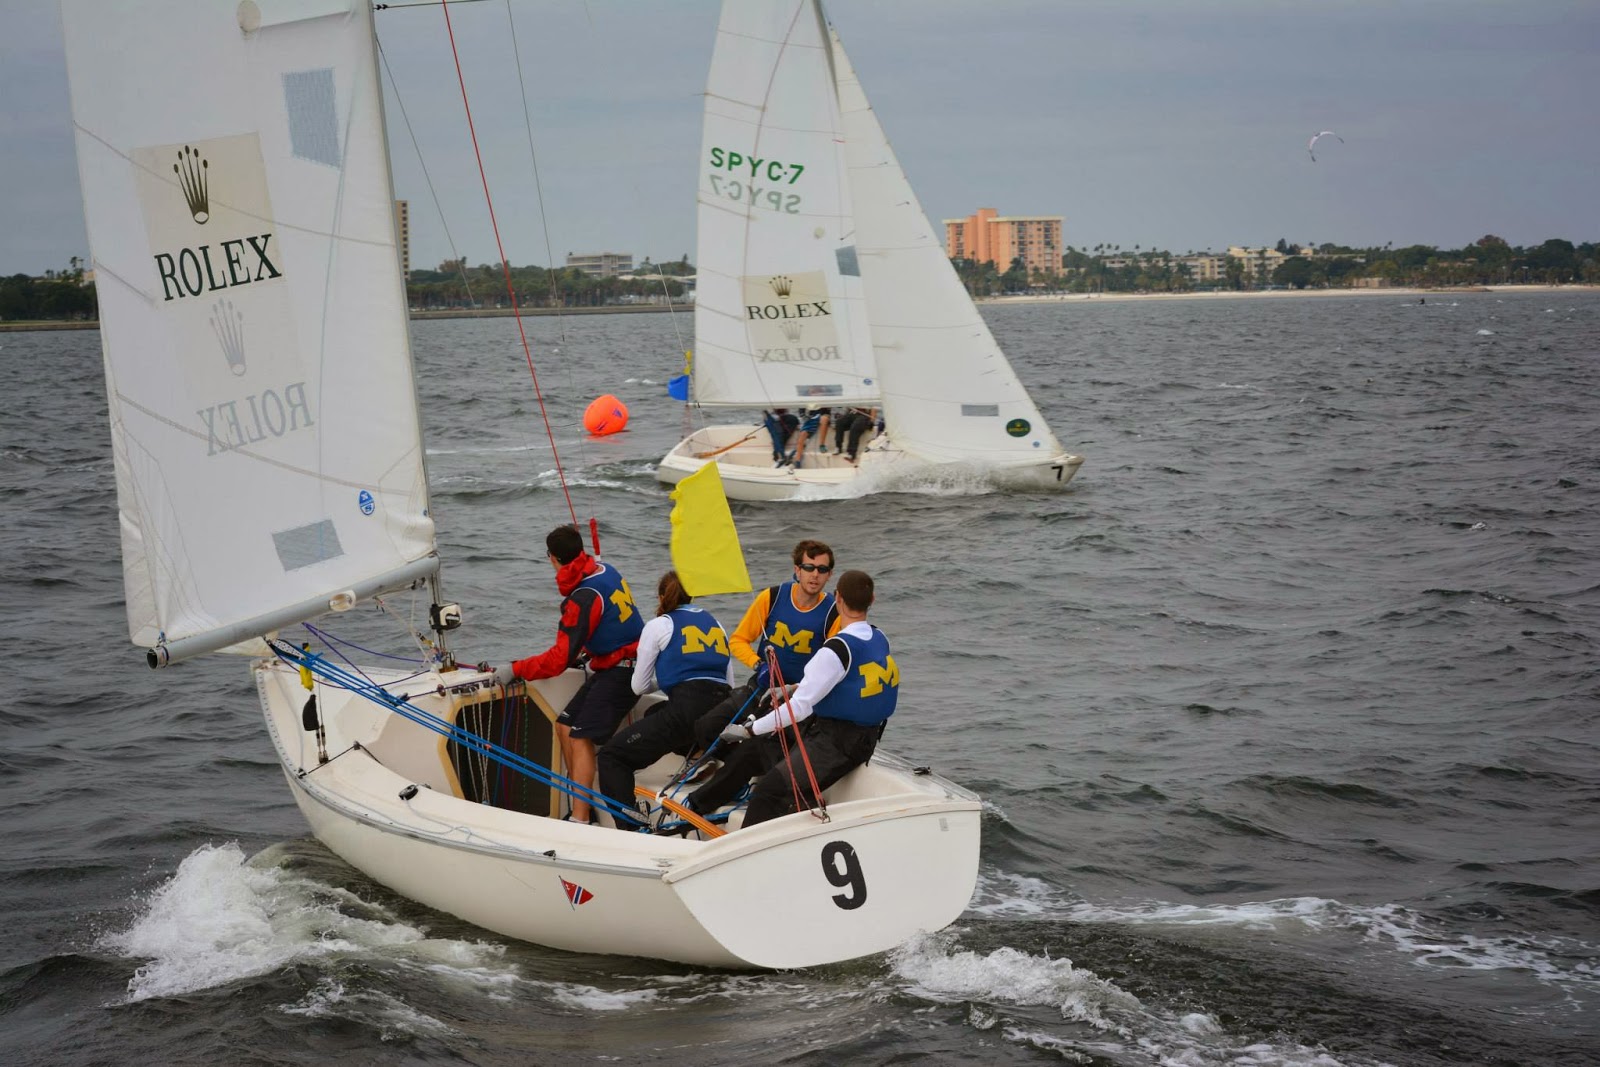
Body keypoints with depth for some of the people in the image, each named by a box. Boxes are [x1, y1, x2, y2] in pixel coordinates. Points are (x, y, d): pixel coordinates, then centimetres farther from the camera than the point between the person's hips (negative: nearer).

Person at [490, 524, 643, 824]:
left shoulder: (584, 597, -23)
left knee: (581, 738, -17)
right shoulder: (606, 571, 5)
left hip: (617, 674, -10)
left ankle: (580, 819, -24)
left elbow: (560, 658, -21)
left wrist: (515, 670, -12)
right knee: (565, 726, 10)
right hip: (611, 667, 10)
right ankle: (582, 802, 14)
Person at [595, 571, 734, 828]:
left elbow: (639, 687, 12)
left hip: (686, 710, -7)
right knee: (656, 713, 37)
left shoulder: (658, 626, 8)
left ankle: (627, 828, -16)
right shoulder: (714, 623, 23)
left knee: (611, 756, 2)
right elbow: (730, 683, 25)